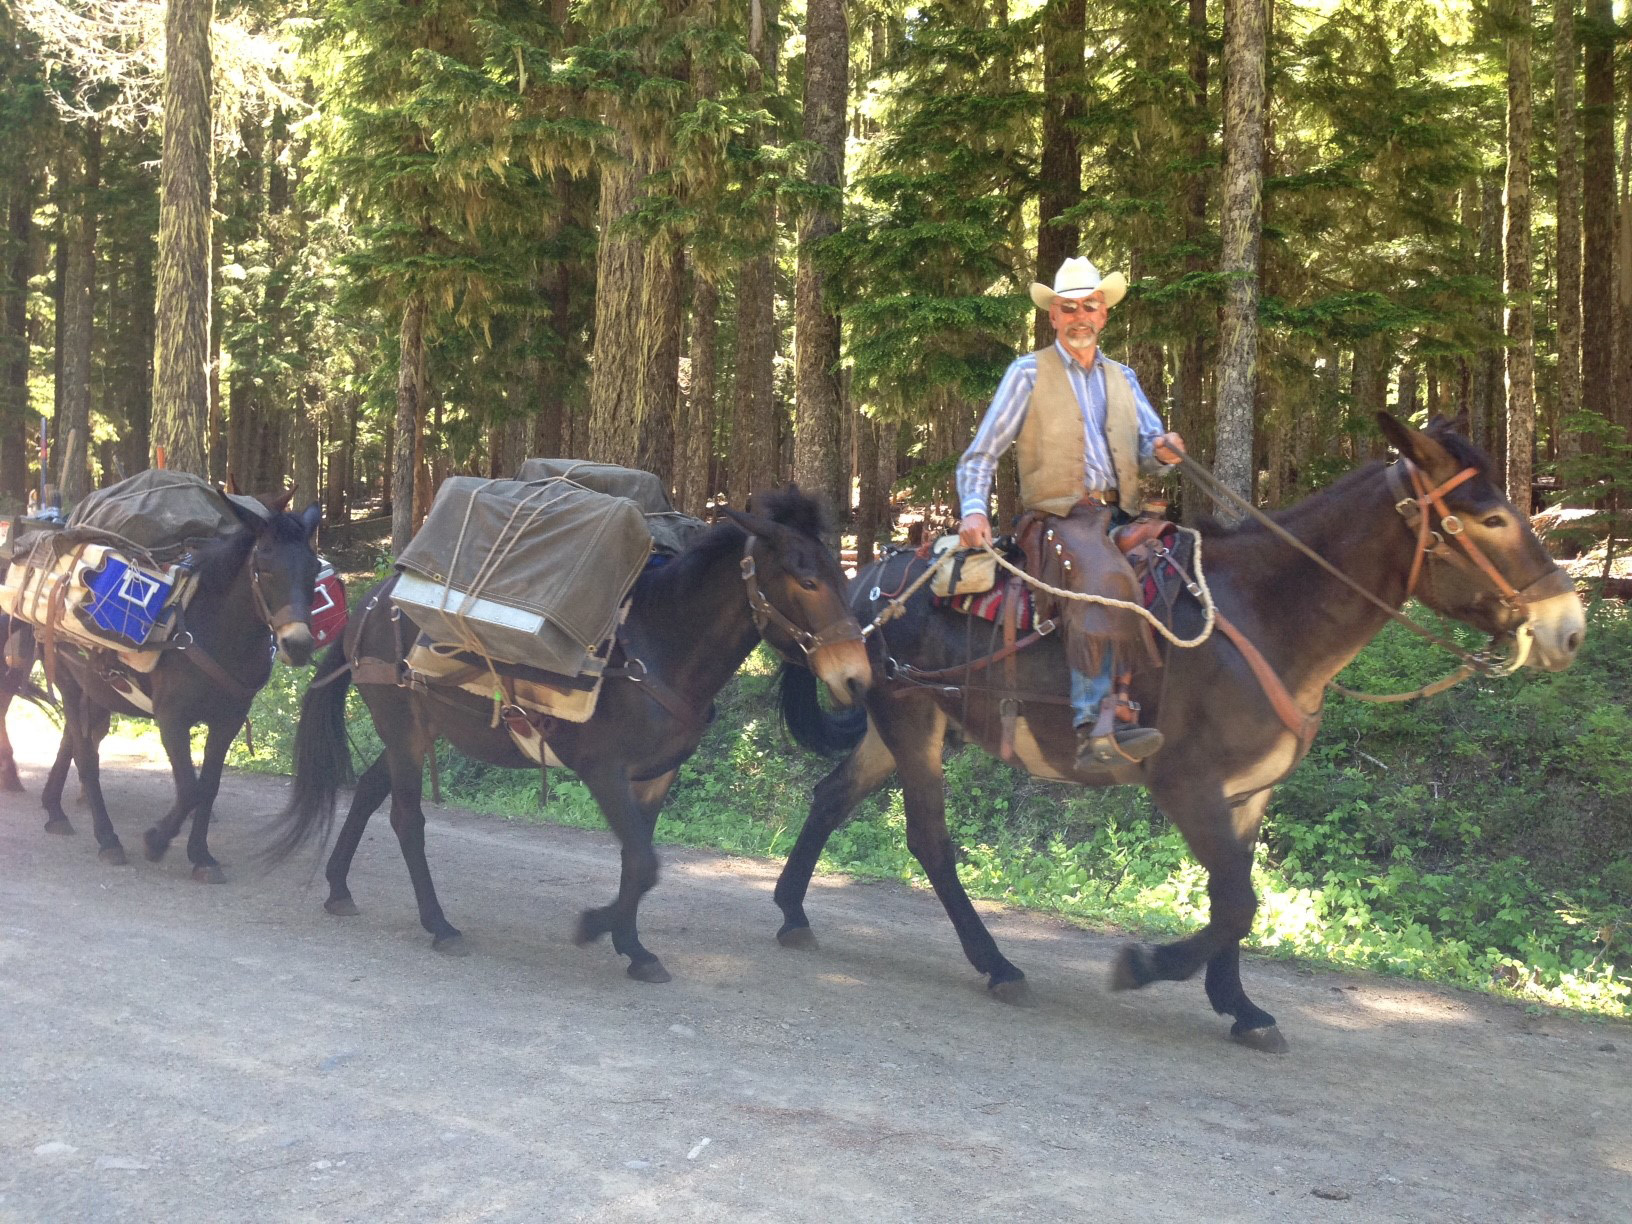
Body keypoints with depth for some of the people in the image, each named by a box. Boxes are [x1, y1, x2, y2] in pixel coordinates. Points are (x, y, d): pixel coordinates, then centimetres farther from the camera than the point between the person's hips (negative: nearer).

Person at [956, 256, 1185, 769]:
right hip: (1061, 516, -6)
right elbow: (981, 454, 5)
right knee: (1106, 578, -34)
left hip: (1120, 515, 6)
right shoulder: (1029, 373, 9)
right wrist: (973, 511, -12)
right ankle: (1097, 726, -43)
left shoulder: (1123, 378, 24)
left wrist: (1163, 450, -9)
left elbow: (1150, 445, 17)